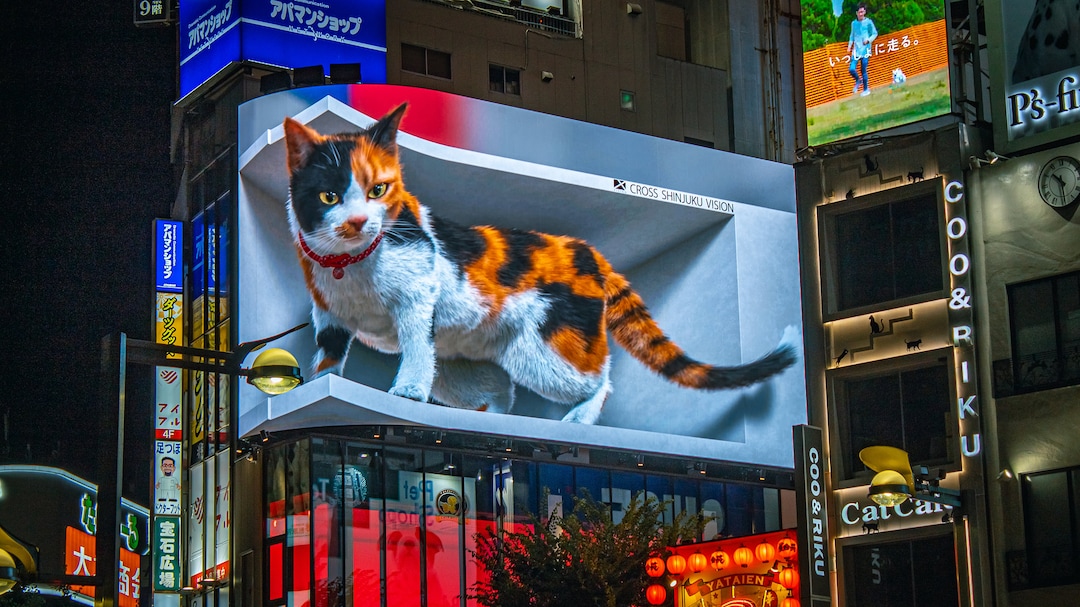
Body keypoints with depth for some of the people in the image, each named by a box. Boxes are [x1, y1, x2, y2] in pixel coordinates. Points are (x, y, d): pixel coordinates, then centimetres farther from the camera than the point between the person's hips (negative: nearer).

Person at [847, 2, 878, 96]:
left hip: (865, 49, -3)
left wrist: (868, 40, -14)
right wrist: (849, 46, 9)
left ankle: (866, 89, 16)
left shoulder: (868, 22, -4)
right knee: (851, 69, -10)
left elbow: (875, 33, 2)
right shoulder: (854, 23, 8)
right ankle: (858, 80, 22)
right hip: (856, 50, 3)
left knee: (863, 70, -2)